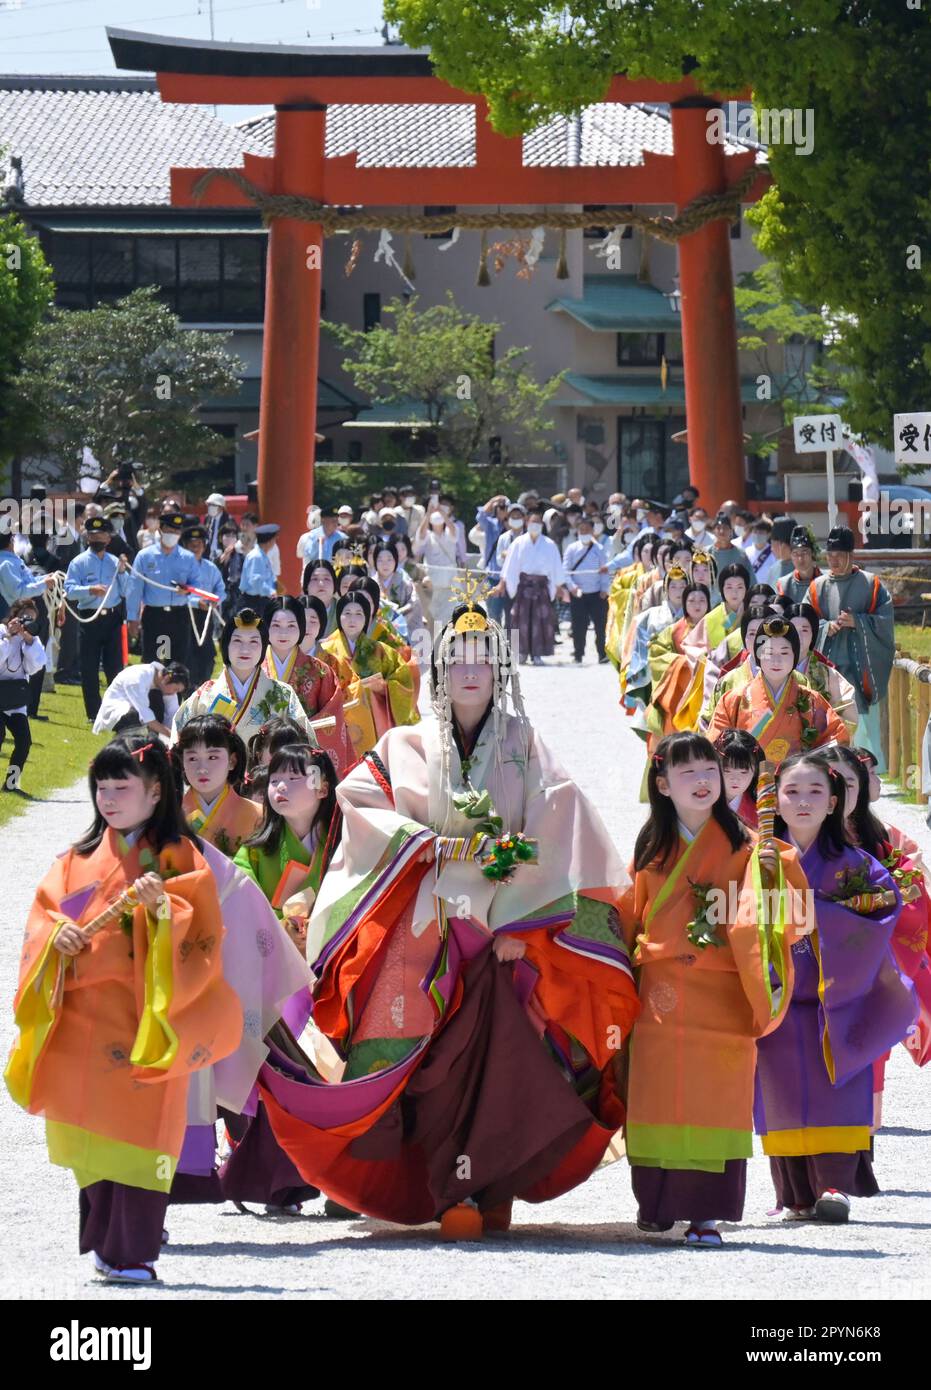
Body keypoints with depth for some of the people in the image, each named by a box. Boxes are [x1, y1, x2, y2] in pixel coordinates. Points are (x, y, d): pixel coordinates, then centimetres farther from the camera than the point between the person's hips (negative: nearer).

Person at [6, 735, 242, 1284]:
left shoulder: (179, 857, 0)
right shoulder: (81, 856, 14)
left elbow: (204, 930, -7)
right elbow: (45, 908, 13)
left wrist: (165, 907, -24)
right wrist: (56, 933, -8)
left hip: (142, 1014, -5)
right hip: (81, 1017, 5)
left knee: (137, 1129, -7)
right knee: (91, 1129, 5)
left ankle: (132, 1252, -5)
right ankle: (106, 1237, 15)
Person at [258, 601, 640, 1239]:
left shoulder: (524, 746, 11)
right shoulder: (406, 748, 15)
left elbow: (549, 836, 1)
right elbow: (359, 803, 2)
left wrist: (519, 921, -11)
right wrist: (428, 845, -11)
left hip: (505, 924, -1)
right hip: (427, 928, 1)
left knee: (500, 1054, -13)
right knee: (439, 1060, -10)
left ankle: (485, 1190, -12)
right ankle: (457, 1191, -9)